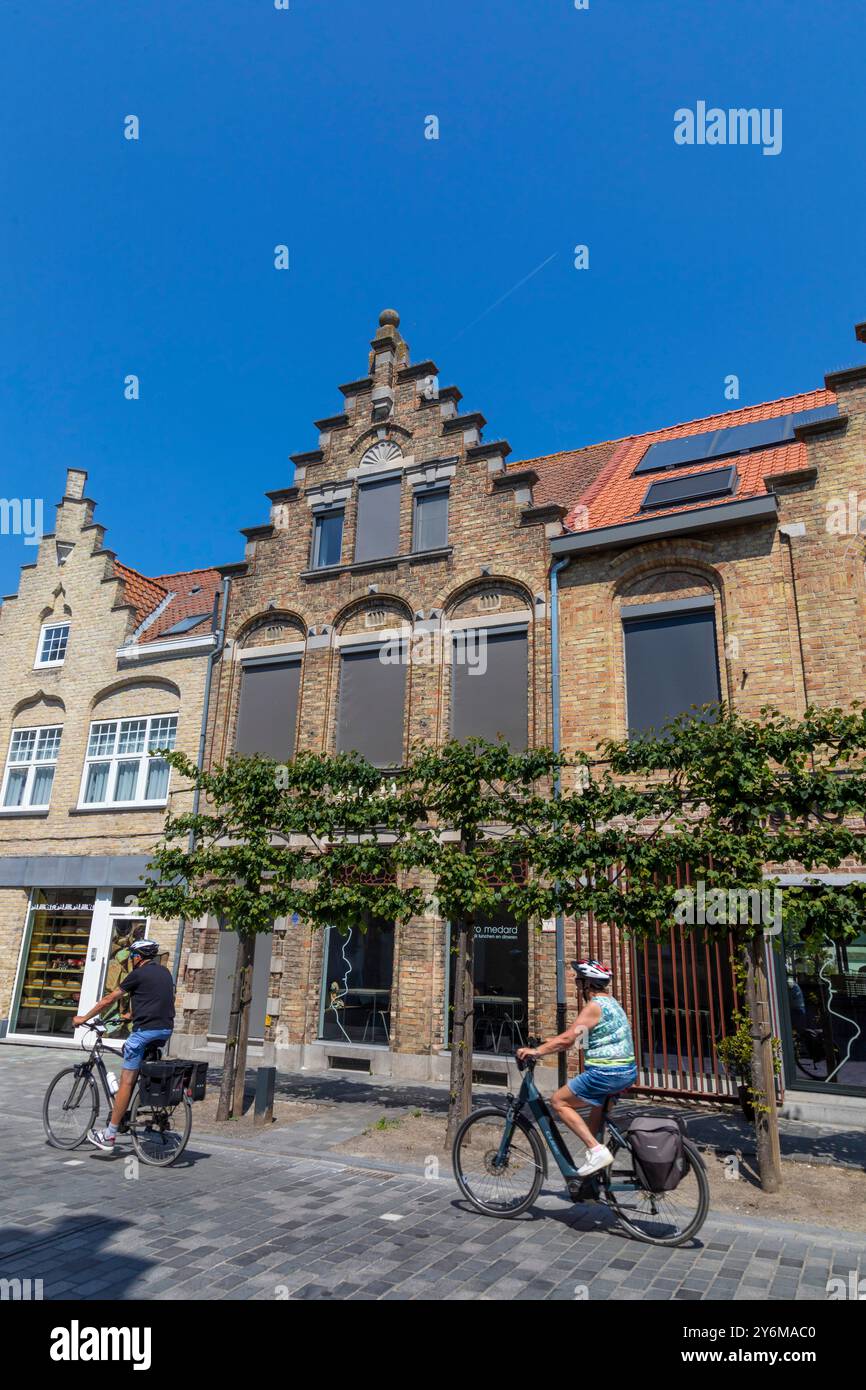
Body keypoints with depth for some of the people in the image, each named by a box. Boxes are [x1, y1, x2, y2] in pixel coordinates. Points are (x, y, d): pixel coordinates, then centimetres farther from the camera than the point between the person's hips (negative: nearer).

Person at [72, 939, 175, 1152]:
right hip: (166, 1030, 7)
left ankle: (109, 1136, 4)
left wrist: (83, 1018, 13)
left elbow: (109, 1000, 2)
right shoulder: (165, 972, 16)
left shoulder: (138, 974, -4)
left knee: (126, 1082, -1)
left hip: (145, 1030, -7)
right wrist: (134, 1015, 43)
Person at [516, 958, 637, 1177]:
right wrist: (554, 1042, 22)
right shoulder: (610, 1003, 16)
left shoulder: (594, 1006, -14)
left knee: (558, 1101, -1)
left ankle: (596, 1150, -7)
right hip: (627, 1071, 10)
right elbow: (575, 1036, 23)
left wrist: (536, 1051, -16)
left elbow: (567, 1039, -21)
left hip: (606, 1072, -10)